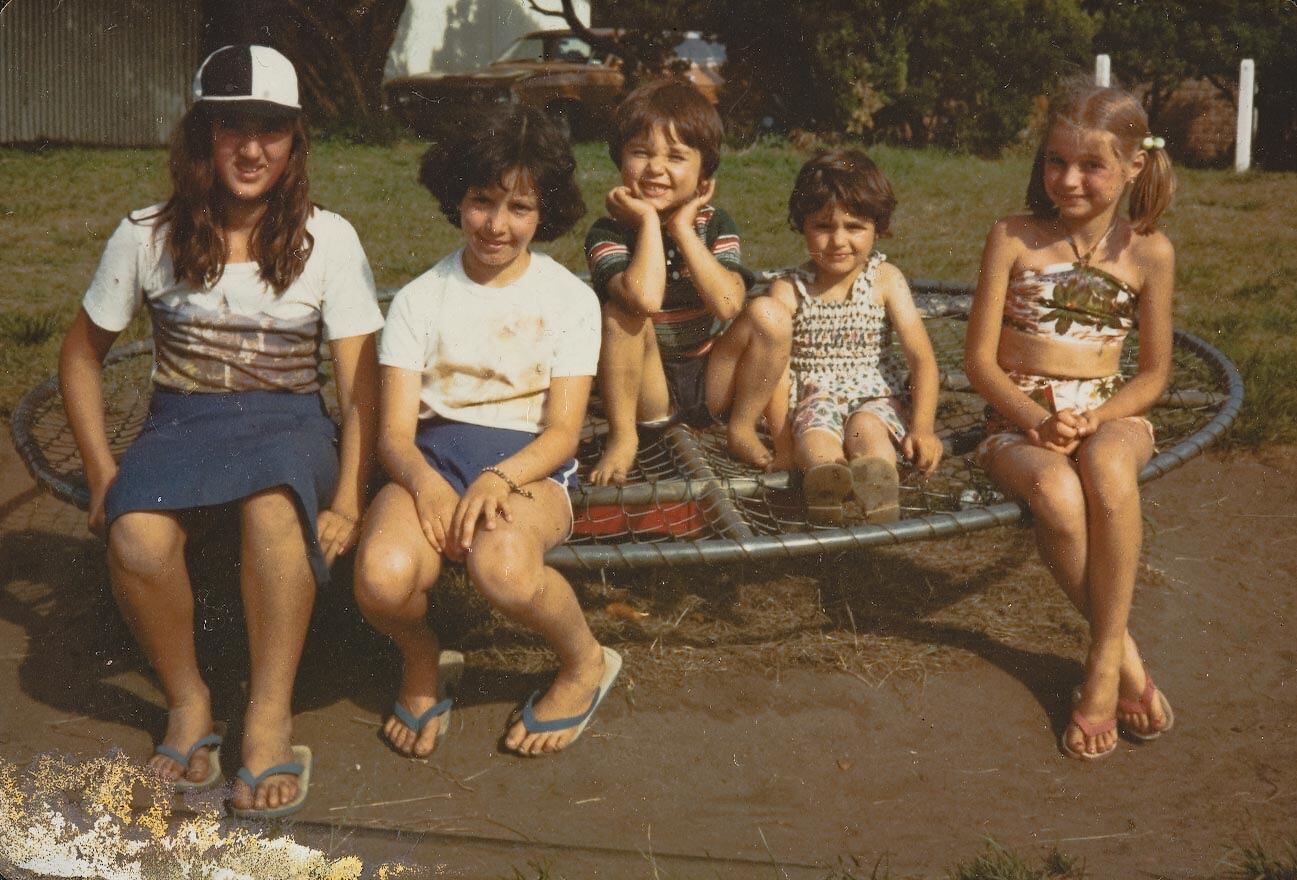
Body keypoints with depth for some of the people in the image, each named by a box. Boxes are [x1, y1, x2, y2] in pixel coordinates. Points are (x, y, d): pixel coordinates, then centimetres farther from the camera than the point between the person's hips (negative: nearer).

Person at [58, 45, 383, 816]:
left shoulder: (327, 239, -1)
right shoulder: (149, 237, 2)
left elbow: (361, 383, -3)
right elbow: (83, 354, 12)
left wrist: (348, 500, -16)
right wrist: (102, 471, 0)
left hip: (289, 425, -1)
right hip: (181, 422, 1)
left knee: (275, 507, -39)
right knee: (136, 536, -33)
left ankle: (271, 715, -23)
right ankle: (187, 700, -7)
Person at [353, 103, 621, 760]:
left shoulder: (569, 299, 5)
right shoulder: (419, 300, 7)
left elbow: (563, 431, -3)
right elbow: (394, 430, -1)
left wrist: (499, 478, -24)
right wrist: (425, 481, -24)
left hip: (529, 464, -1)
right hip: (434, 454, 1)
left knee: (502, 565, -37)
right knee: (383, 575, -33)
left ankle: (585, 663, -3)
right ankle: (421, 663, 5)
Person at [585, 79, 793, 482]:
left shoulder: (715, 225, -3)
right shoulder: (608, 233, -11)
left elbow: (728, 304, -23)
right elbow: (645, 298, -34)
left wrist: (683, 228, -19)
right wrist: (649, 220, -22)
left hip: (712, 383, 2)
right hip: (646, 391, -2)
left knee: (770, 316, -21)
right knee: (622, 312, -29)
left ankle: (742, 429, -2)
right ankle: (622, 436, -14)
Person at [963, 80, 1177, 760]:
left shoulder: (1148, 252, 2)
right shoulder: (1014, 239, -1)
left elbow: (1154, 372, 6)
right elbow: (979, 360, -1)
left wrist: (1095, 420, -14)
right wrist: (1038, 420, -18)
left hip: (1109, 413, 1)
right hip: (1019, 419, 0)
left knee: (1106, 465, -37)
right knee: (1056, 494, -36)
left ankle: (1102, 663, -25)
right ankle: (1125, 656, -16)